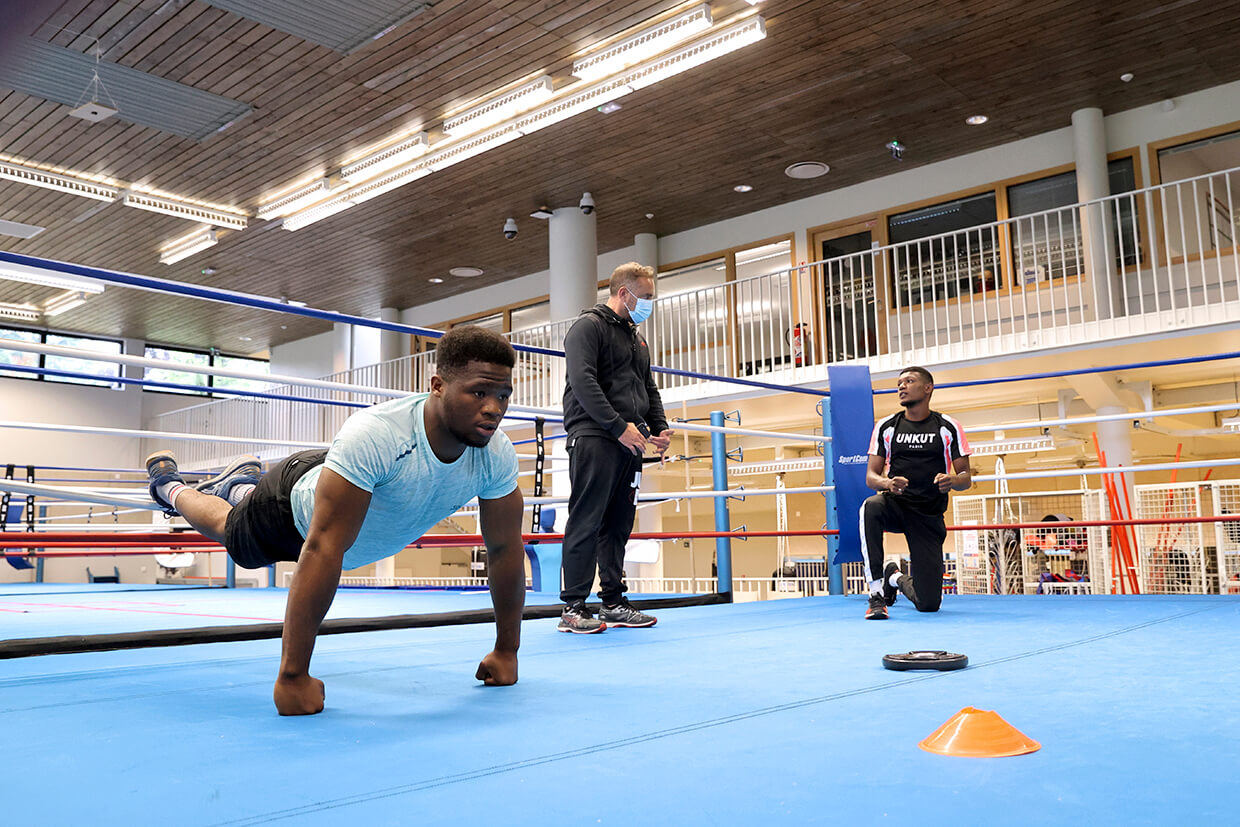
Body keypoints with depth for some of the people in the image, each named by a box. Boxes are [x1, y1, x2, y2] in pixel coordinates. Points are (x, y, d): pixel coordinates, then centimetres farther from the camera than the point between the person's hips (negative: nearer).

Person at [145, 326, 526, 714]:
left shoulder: (495, 453, -32)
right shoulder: (374, 437, -47)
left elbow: (505, 548, -21)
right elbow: (323, 550, -48)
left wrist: (506, 651, -17)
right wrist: (292, 675, -47)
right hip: (296, 501, -4)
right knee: (229, 529, 28)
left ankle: (239, 484, 65)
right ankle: (170, 484, 58)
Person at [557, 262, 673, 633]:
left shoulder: (636, 338, 24)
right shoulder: (589, 325, -3)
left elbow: (649, 389, 27)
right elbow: (583, 382, -15)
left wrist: (659, 428, 10)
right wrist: (619, 426, -18)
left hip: (629, 444, 8)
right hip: (594, 439, -8)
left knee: (618, 525, 9)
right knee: (586, 522, -8)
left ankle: (613, 602, 15)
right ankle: (573, 607, -5)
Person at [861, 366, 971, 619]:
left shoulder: (948, 427, 2)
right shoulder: (886, 427, 4)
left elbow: (966, 477, 3)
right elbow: (870, 476, 2)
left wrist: (953, 481, -22)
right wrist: (887, 482, -22)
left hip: (929, 514, 0)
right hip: (895, 504, 0)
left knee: (929, 604, -5)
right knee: (870, 507, -39)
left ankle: (896, 578, 33)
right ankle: (877, 594, -30)